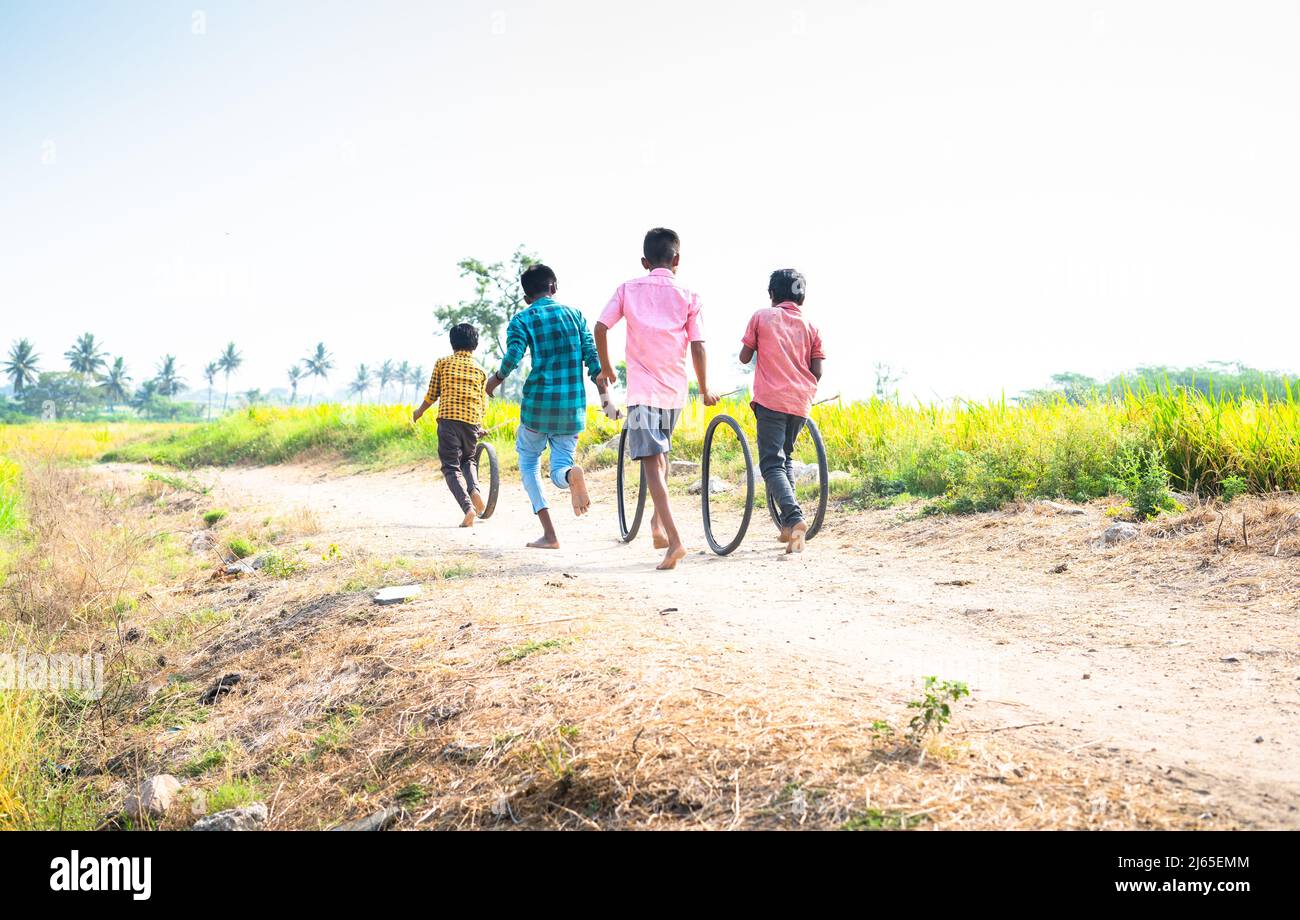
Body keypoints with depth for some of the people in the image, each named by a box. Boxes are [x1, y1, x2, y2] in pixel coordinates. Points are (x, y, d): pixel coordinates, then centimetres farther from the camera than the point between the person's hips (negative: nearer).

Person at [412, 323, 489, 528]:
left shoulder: (443, 363, 9)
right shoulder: (480, 369, 13)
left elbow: (432, 395, 9)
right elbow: (483, 405, 12)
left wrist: (419, 412, 27)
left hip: (447, 419, -2)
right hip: (472, 421, 2)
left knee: (451, 467, 1)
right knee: (467, 459, 25)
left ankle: (468, 508, -20)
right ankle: (474, 489, -5)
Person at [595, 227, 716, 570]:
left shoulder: (628, 290, 3)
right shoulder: (687, 297, 2)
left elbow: (600, 328, -2)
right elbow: (698, 347, -2)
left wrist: (606, 368, 14)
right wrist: (705, 389, 11)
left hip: (642, 389, -2)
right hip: (675, 390, 2)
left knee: (652, 461, -9)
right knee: (661, 452, 26)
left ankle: (674, 539, -21)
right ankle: (658, 521, 26)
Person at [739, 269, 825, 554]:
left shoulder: (762, 317, 4)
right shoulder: (810, 326, 10)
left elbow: (744, 357, 7)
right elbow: (817, 371, 5)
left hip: (771, 400, -4)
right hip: (801, 403, 4)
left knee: (772, 463, -4)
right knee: (786, 457, 21)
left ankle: (794, 517, -26)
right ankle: (788, 525, 16)